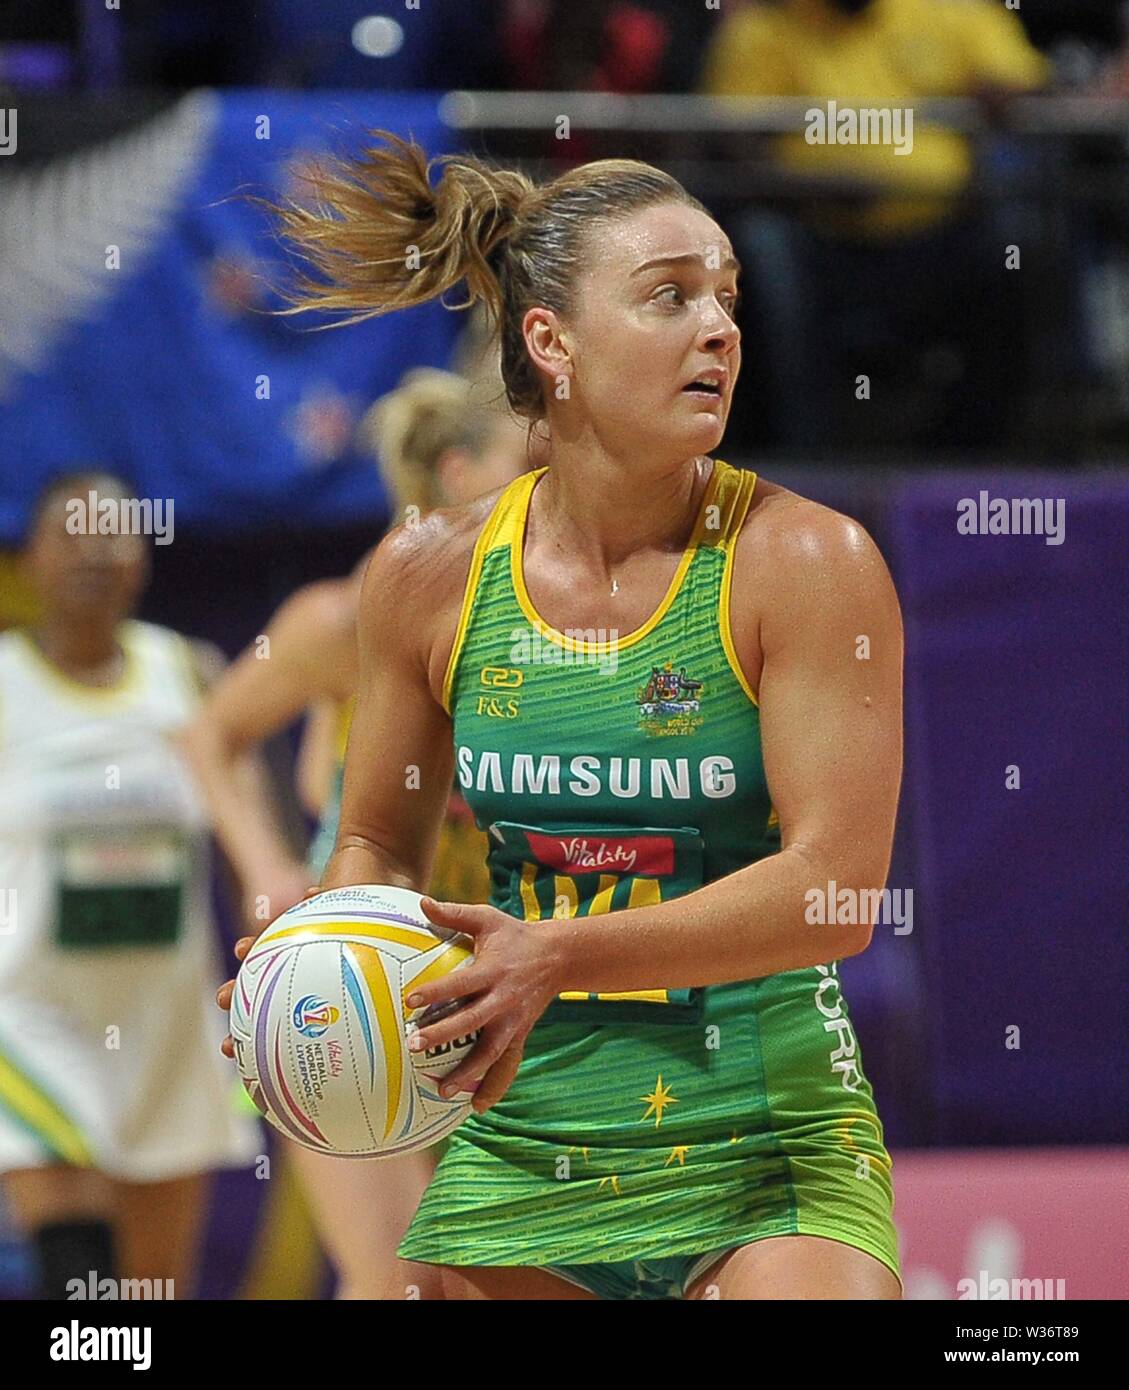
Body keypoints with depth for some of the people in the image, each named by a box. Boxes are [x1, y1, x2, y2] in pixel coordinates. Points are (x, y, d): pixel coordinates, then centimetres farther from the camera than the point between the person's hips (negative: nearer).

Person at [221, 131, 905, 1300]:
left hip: (767, 1160, -3)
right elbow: (380, 843, 15)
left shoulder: (808, 562, -8)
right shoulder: (428, 575, 1)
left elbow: (835, 888, -15)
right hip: (518, 1149, 3)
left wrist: (560, 957, -24)